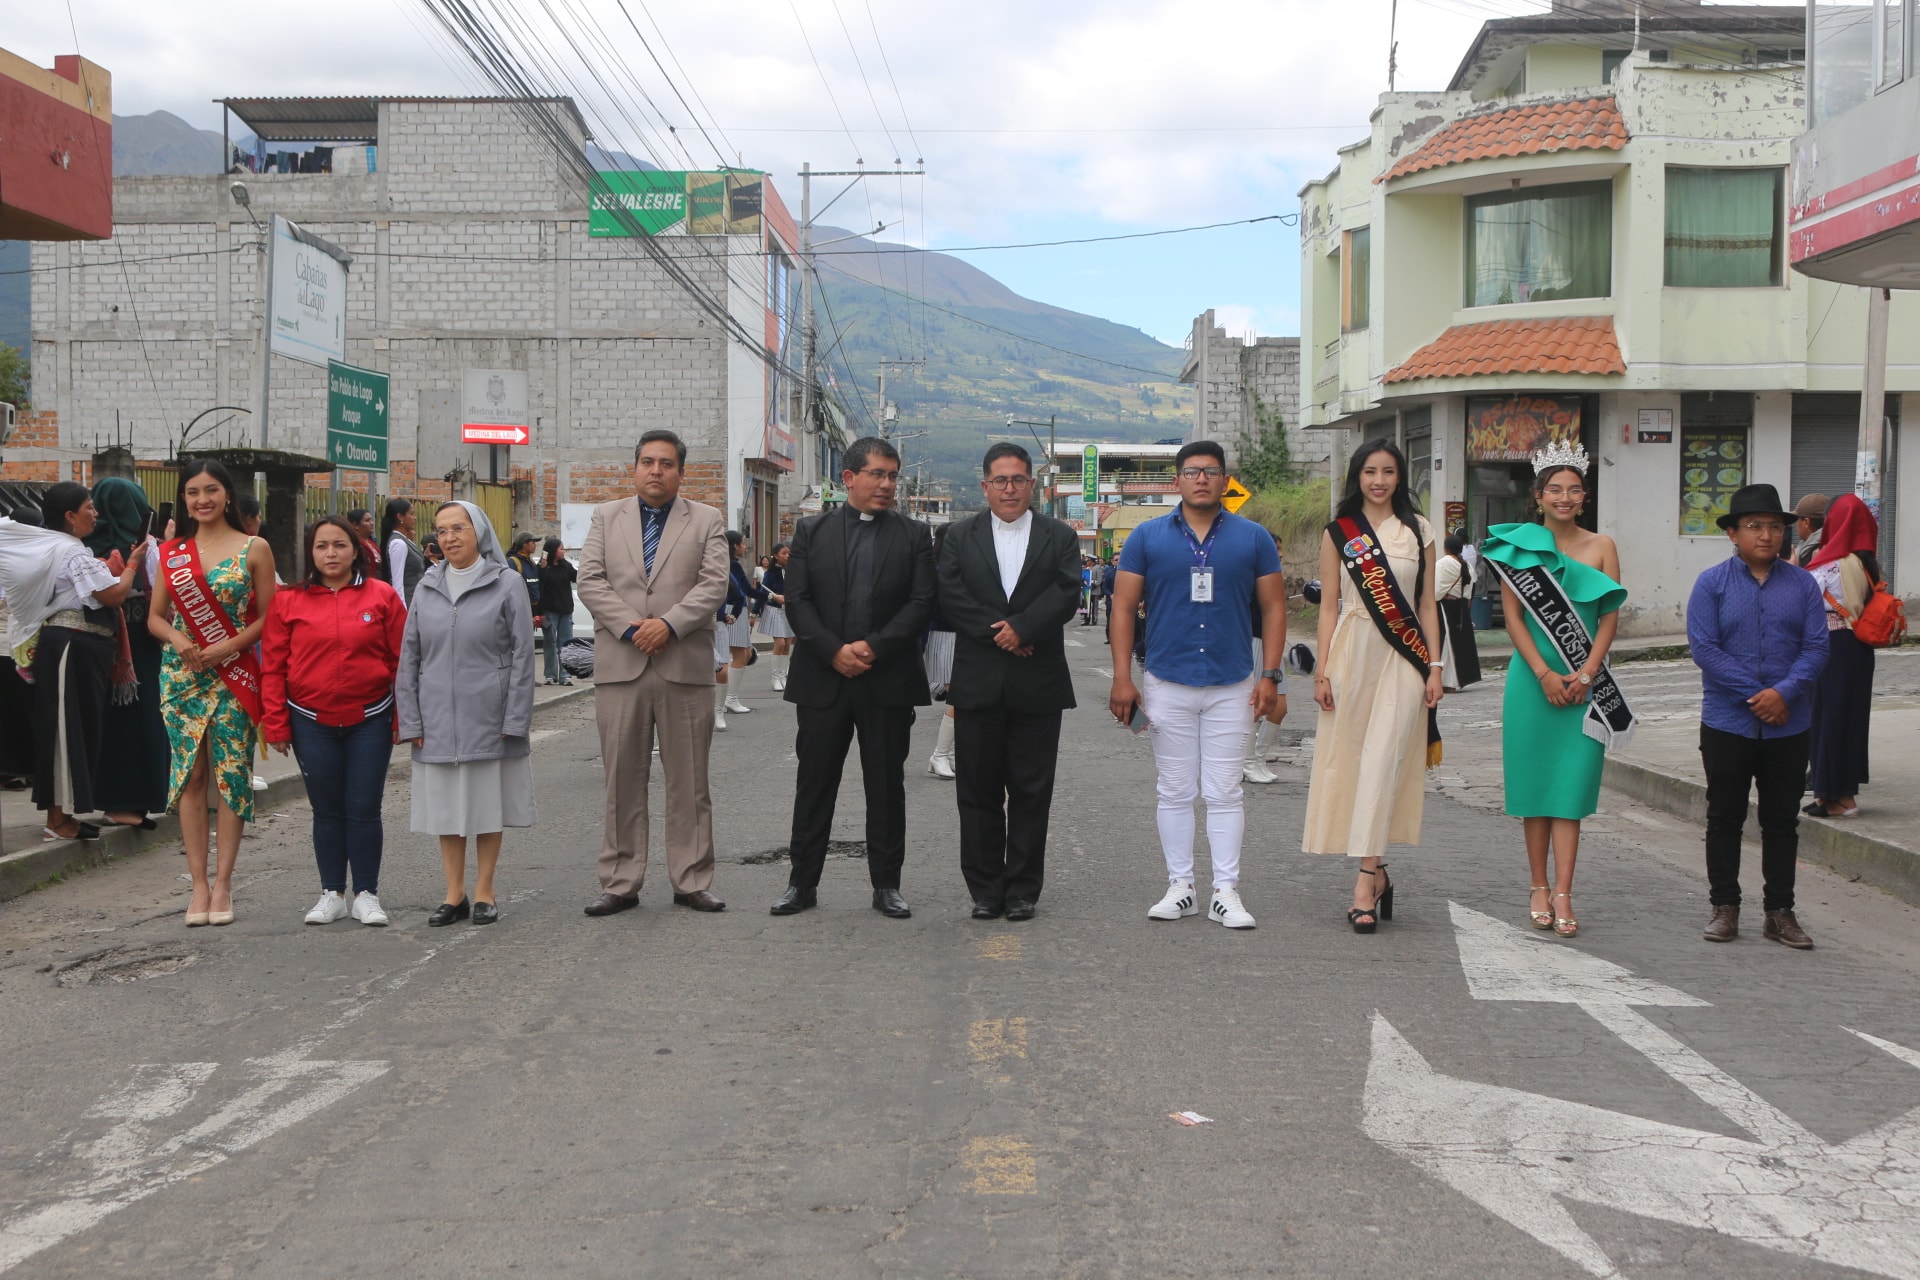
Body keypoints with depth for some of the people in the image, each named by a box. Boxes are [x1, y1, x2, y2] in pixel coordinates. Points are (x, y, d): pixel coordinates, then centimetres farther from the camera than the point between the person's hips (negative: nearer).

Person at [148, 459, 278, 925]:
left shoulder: (254, 549, 1)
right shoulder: (172, 552, 10)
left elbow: (267, 617, -2)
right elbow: (155, 616, 12)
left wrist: (227, 646, -15)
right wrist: (177, 639, -9)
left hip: (233, 674, -3)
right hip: (181, 674, 3)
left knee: (231, 775, -2)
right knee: (189, 775, 2)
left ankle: (222, 883, 5)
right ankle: (198, 883, 7)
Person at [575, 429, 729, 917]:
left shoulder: (707, 521, 9)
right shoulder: (606, 517, 13)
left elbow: (713, 585, -3)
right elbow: (590, 581, 3)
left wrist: (669, 623, -16)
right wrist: (630, 625, -11)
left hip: (685, 667, -1)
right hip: (619, 668, 1)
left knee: (689, 781, 4)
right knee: (622, 780, 4)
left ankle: (692, 881, 12)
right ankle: (620, 883, 12)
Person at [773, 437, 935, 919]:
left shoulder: (914, 535, 6)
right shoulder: (812, 531, 7)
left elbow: (921, 602, -3)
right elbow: (797, 600, 0)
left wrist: (874, 647, -14)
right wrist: (833, 651, -13)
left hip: (888, 679, 0)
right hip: (823, 679, 0)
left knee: (887, 785, 6)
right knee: (814, 784, 6)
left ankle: (886, 884, 15)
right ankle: (802, 882, 15)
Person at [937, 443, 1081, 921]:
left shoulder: (1060, 537, 7)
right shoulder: (960, 536, 9)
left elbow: (1066, 594, -6)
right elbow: (951, 596, -4)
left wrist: (1021, 627, -17)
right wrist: (996, 632, -14)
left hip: (1038, 684, 0)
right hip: (978, 683, 1)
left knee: (1031, 792, 3)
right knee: (978, 791, 4)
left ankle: (1023, 890, 12)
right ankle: (985, 890, 14)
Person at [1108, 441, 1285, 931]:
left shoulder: (1253, 538, 5)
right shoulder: (1147, 537, 4)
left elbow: (1273, 608, 7)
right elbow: (1123, 607, 3)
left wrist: (1269, 675, -1)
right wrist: (1122, 679, -4)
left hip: (1233, 686, 0)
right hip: (1167, 685, 0)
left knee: (1225, 793, 2)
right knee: (1175, 792, 7)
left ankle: (1226, 892, 8)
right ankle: (1180, 886, 15)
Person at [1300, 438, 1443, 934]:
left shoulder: (1418, 531, 9)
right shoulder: (1338, 533, 7)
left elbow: (1427, 604, 9)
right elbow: (1328, 606, 6)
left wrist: (1434, 666, 2)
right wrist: (1322, 670, -1)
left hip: (1402, 657, -1)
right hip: (1351, 651, 1)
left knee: (1383, 762, -10)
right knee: (1349, 761, 1)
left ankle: (1365, 883, -11)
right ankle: (1377, 874, 15)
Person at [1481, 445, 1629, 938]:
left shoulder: (1601, 547, 7)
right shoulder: (1518, 546, 4)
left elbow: (1610, 618, 2)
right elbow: (1512, 618, -2)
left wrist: (1585, 674, -10)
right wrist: (1545, 674, -11)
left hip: (1586, 687, 0)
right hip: (1532, 682, 0)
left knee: (1571, 787, -3)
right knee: (1534, 784, 4)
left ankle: (1562, 896, -5)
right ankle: (1540, 888, 15)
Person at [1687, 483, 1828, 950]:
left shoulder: (1803, 584, 3)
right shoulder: (1711, 584, -3)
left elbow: (1816, 647, -2)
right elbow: (1703, 648, -10)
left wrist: (1784, 693, -18)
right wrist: (1756, 696, -15)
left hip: (1789, 726, 2)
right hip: (1727, 723, -1)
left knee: (1782, 821, 9)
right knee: (1725, 818, 7)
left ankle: (1780, 911, 18)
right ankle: (1724, 907, 17)